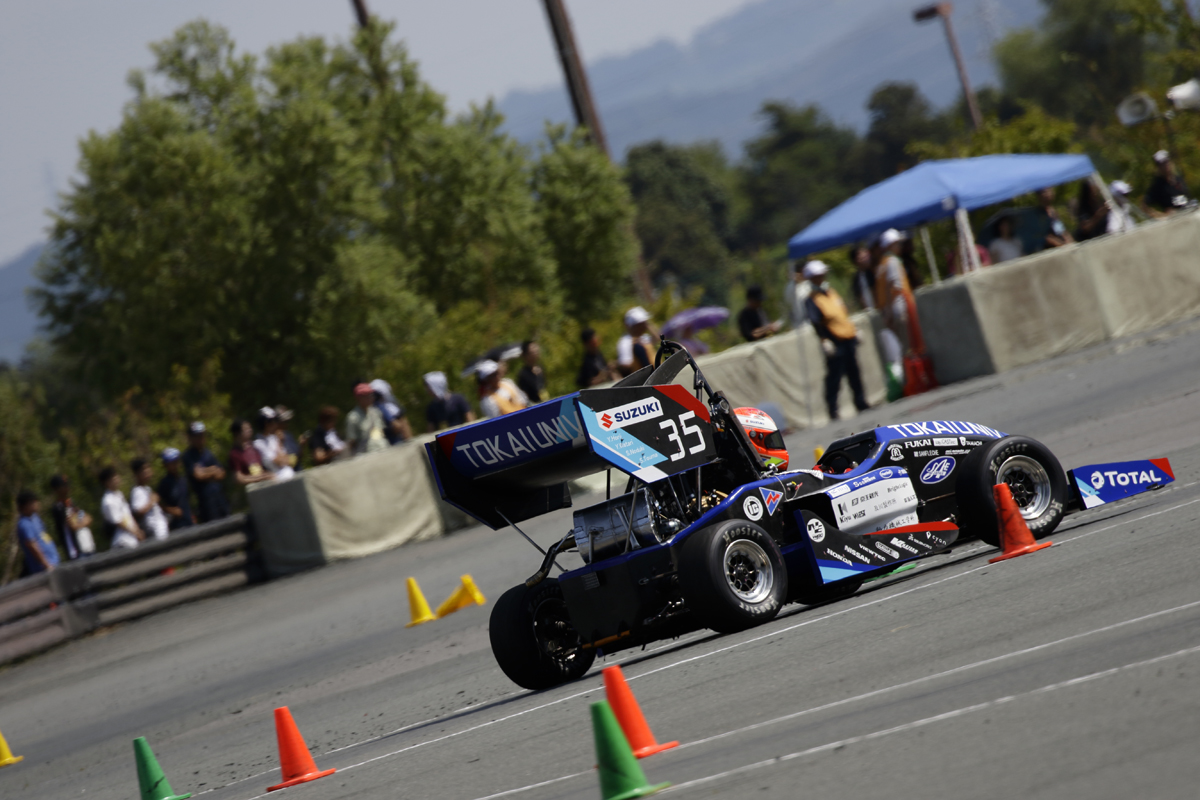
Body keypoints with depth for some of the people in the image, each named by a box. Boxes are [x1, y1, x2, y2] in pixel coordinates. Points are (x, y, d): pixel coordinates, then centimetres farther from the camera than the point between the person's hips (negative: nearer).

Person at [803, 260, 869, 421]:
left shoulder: (832, 292, 14)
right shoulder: (812, 301, -10)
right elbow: (816, 324, -16)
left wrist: (854, 330, 22)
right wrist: (825, 341, -23)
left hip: (849, 338, 8)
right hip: (834, 344, -8)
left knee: (854, 374, 15)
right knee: (834, 377, -7)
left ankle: (861, 403, 26)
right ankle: (833, 412, -3)